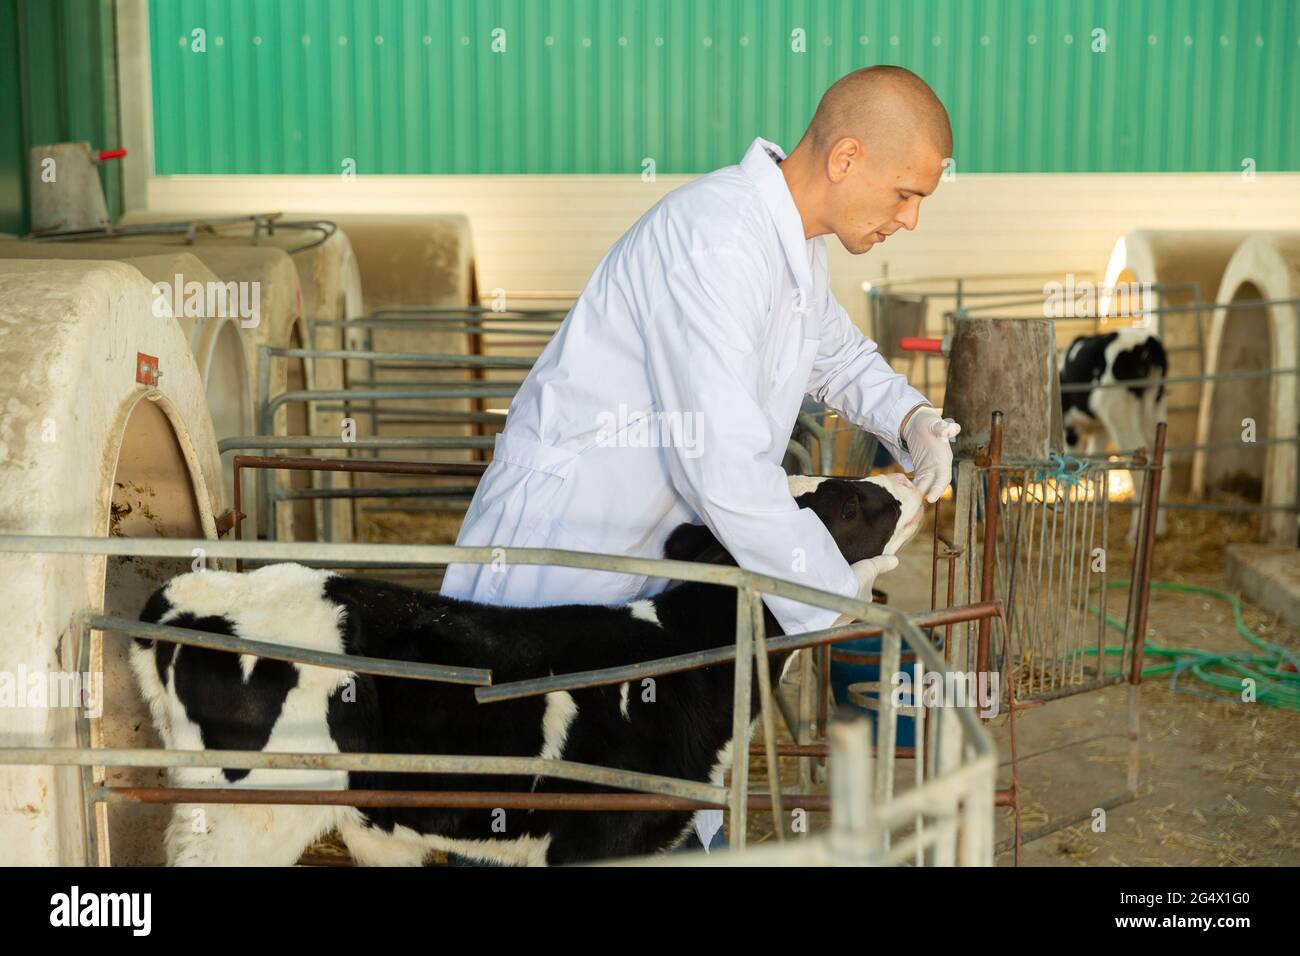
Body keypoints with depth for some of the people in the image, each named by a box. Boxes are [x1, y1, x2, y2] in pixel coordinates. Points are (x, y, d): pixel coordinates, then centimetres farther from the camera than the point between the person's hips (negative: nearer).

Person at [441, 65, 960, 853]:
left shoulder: (795, 241, 5)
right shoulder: (718, 239, -27)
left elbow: (838, 352, 27)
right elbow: (725, 467, -33)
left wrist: (910, 420, 6)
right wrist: (835, 596, -21)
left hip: (651, 553, 10)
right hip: (556, 551, -9)